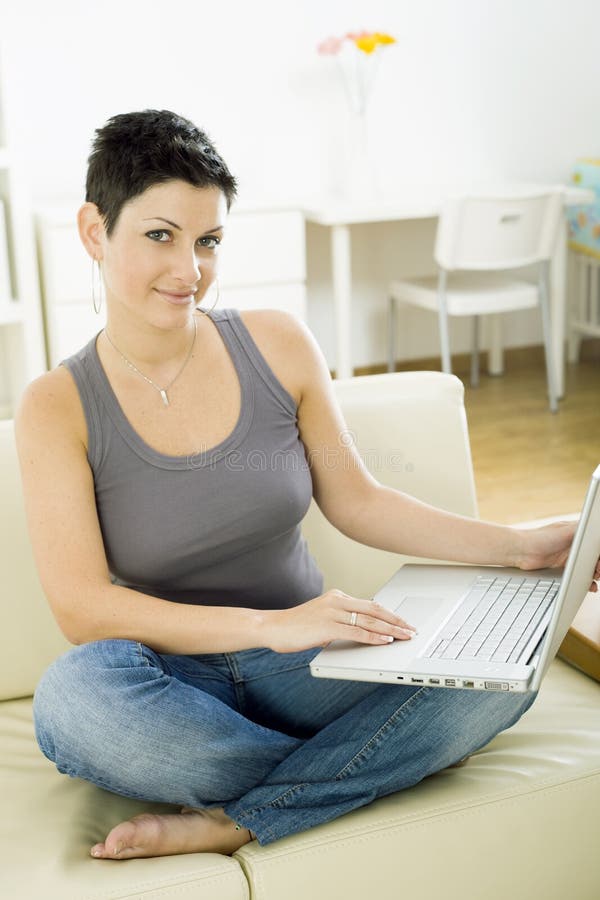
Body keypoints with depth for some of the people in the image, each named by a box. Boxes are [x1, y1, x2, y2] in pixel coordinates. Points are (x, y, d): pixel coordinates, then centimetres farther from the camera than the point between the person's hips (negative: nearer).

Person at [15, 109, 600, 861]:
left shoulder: (278, 345, -2)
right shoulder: (57, 408, -8)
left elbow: (355, 501, 7)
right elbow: (81, 607, -17)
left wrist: (516, 545, -4)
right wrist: (269, 625, -30)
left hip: (304, 667, 2)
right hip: (174, 683, -1)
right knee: (72, 694, -36)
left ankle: (228, 824, -19)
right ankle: (360, 769, -16)